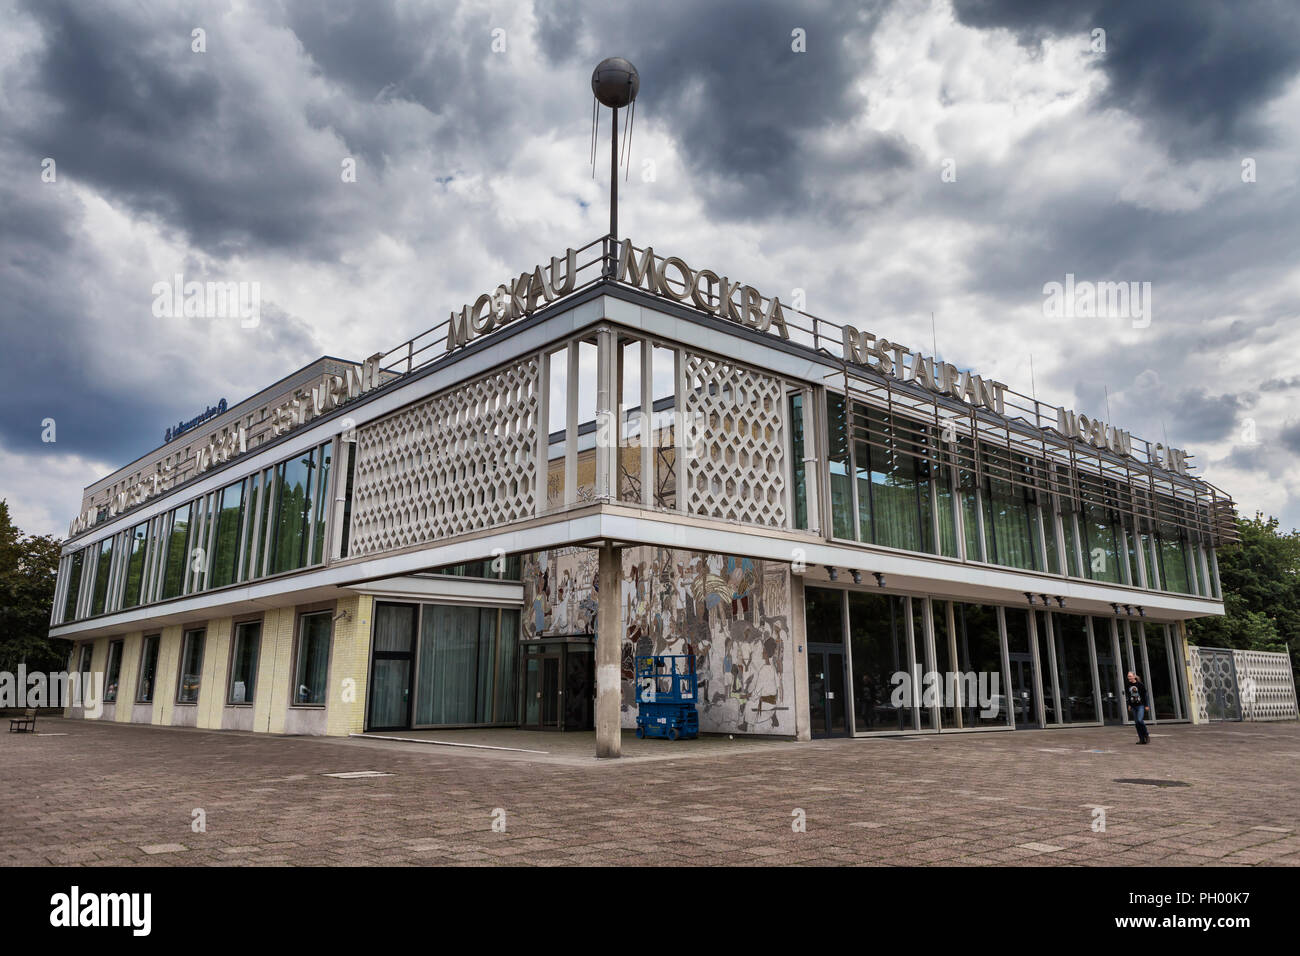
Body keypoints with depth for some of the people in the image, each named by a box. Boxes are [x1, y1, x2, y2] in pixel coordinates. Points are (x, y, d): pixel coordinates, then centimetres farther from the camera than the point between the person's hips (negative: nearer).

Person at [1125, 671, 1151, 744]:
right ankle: (1142, 739, 9)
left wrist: (1147, 705, -9)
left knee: (1140, 720, -19)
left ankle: (1146, 735, 1)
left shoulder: (1140, 684, -9)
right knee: (1136, 723, 3)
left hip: (1141, 705, -6)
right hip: (1133, 706, 6)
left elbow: (1145, 695, -7)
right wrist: (1129, 705, 16)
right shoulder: (1129, 685, 7)